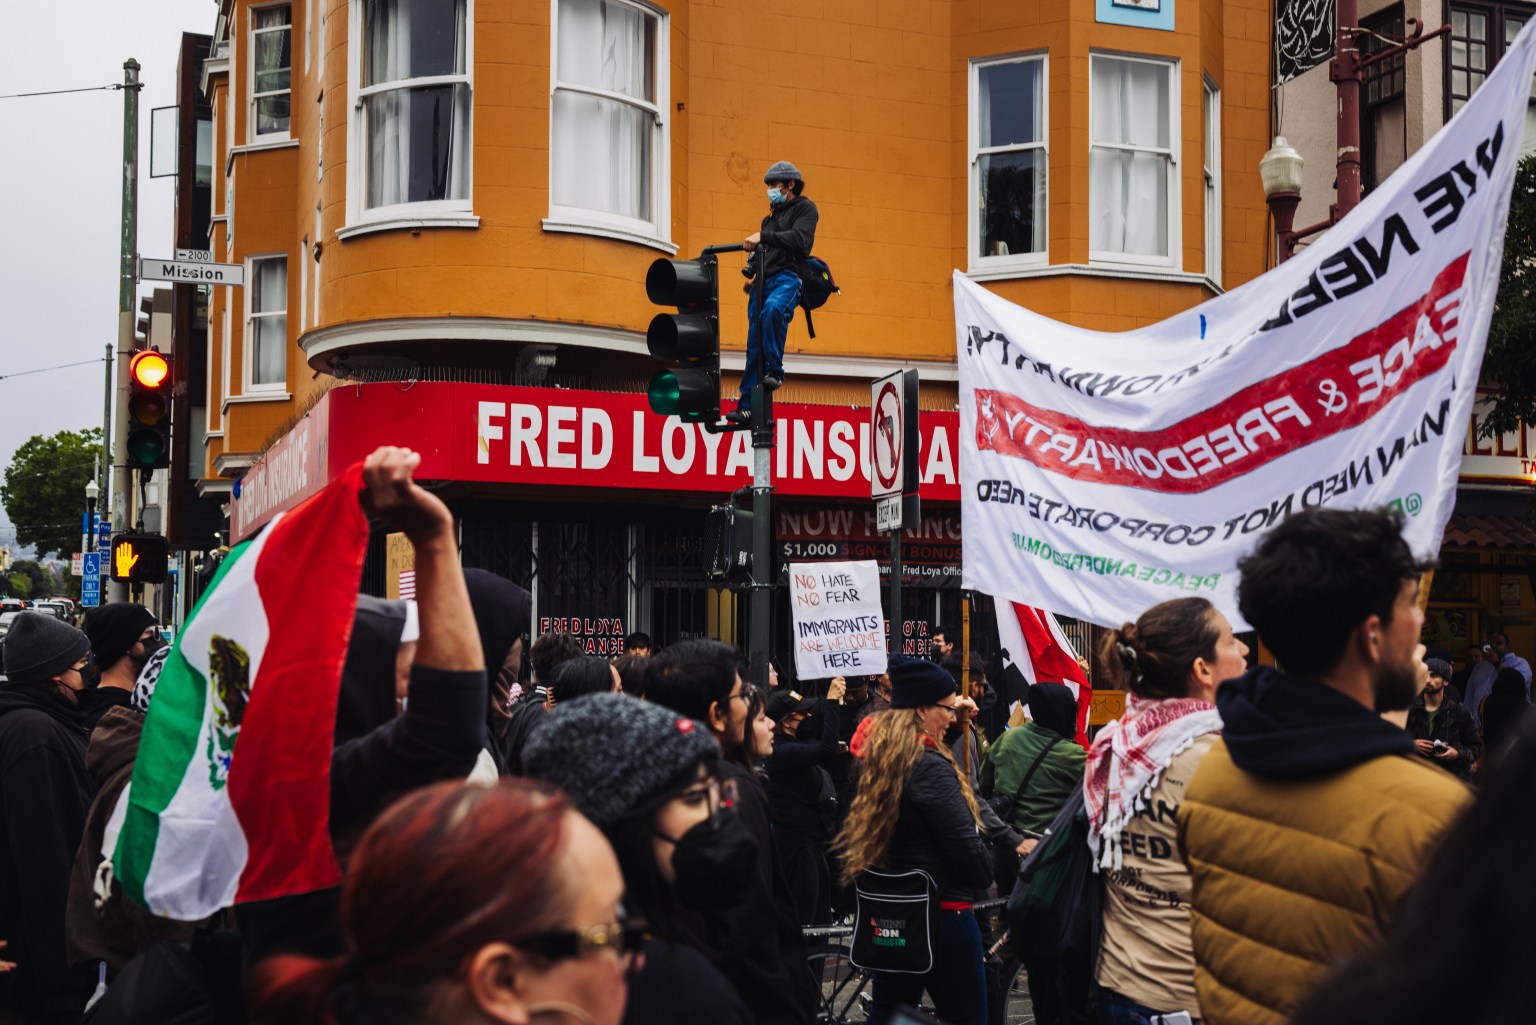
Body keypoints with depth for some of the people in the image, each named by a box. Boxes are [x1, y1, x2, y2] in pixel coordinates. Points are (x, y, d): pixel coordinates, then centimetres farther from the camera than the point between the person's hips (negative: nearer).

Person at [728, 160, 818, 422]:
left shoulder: (805, 209, 4)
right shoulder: (772, 215, 27)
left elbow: (799, 239, -16)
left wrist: (763, 237, -24)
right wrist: (751, 269, 11)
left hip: (788, 277, -7)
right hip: (764, 280, 7)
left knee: (773, 309, -40)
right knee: (754, 344, 1)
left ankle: (774, 371, -29)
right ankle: (747, 404, 3)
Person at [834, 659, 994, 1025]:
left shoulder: (873, 758, 7)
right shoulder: (930, 766, -18)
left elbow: (848, 838, 15)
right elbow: (966, 844, -16)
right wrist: (987, 878, 2)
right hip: (941, 912, -8)